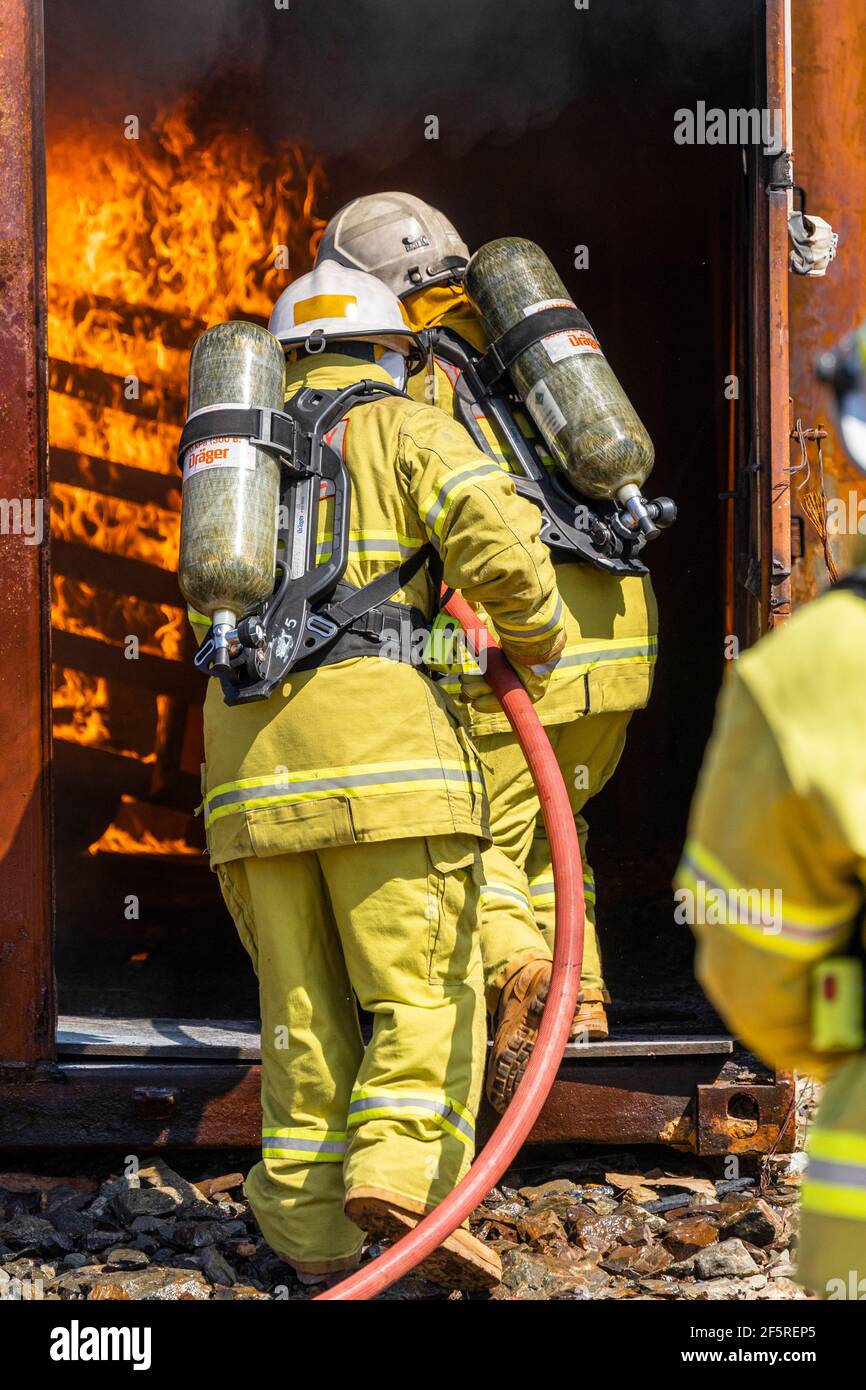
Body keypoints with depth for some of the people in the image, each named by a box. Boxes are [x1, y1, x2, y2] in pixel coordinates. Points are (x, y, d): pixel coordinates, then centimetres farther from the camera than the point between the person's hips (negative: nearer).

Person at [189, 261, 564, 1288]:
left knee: (303, 1005, 10)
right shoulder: (404, 430, 9)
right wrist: (538, 638, 8)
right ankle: (398, 1175, -19)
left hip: (248, 750, 5)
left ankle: (307, 1223, 8)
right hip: (378, 733, -5)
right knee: (425, 988, -1)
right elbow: (495, 537, -10)